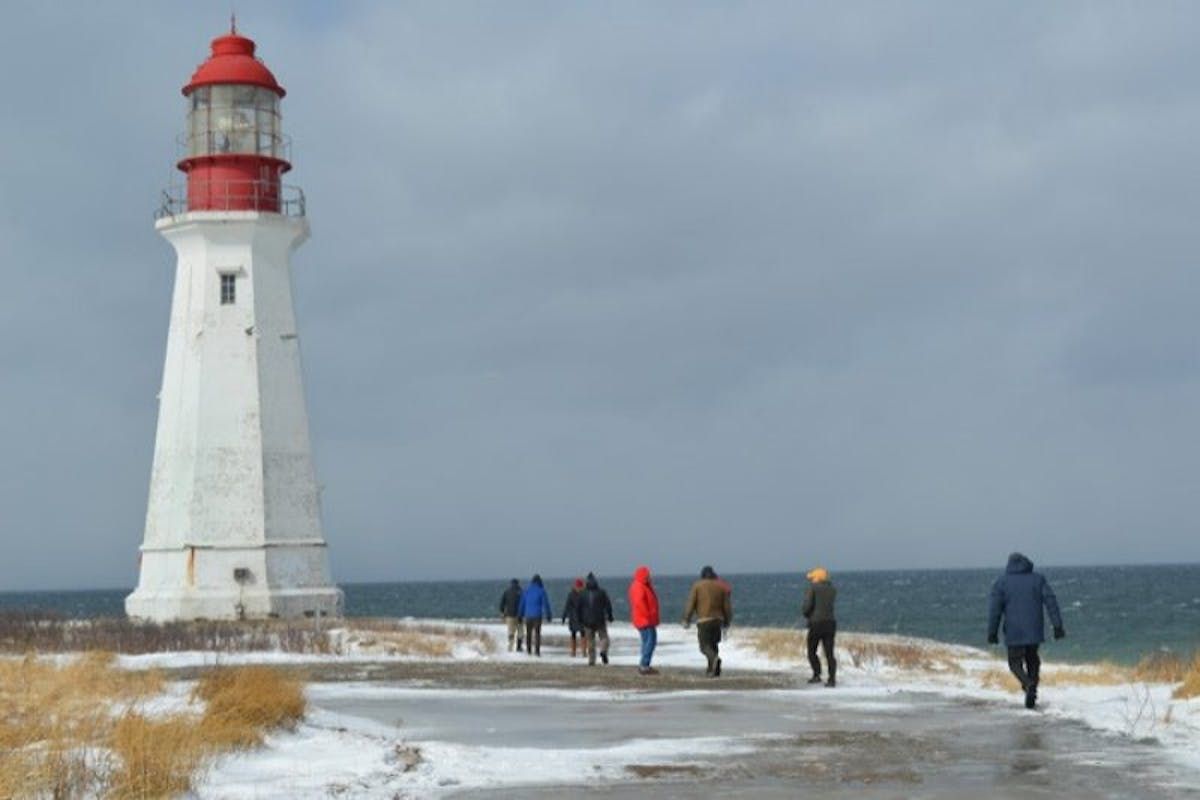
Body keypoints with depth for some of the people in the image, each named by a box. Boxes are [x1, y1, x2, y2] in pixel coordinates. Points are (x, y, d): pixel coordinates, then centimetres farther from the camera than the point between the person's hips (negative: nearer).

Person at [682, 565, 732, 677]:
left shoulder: (697, 585, 0)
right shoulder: (721, 587, 7)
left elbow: (691, 604, -5)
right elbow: (727, 606, 6)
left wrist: (686, 620, 1)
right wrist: (727, 622, 17)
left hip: (703, 620, -4)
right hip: (717, 620, 4)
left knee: (705, 646, -4)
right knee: (713, 644, 17)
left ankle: (715, 659, -34)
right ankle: (712, 670, 16)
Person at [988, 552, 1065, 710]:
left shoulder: (1001, 582, 2)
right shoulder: (1038, 578, 8)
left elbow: (995, 609, -3)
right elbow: (1051, 602, 0)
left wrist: (992, 632, 2)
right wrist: (1057, 626, -2)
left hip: (1014, 632, -2)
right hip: (1035, 630, 3)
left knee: (1015, 662, 6)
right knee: (1032, 660, 19)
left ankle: (1029, 685, -21)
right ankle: (1032, 691, 14)